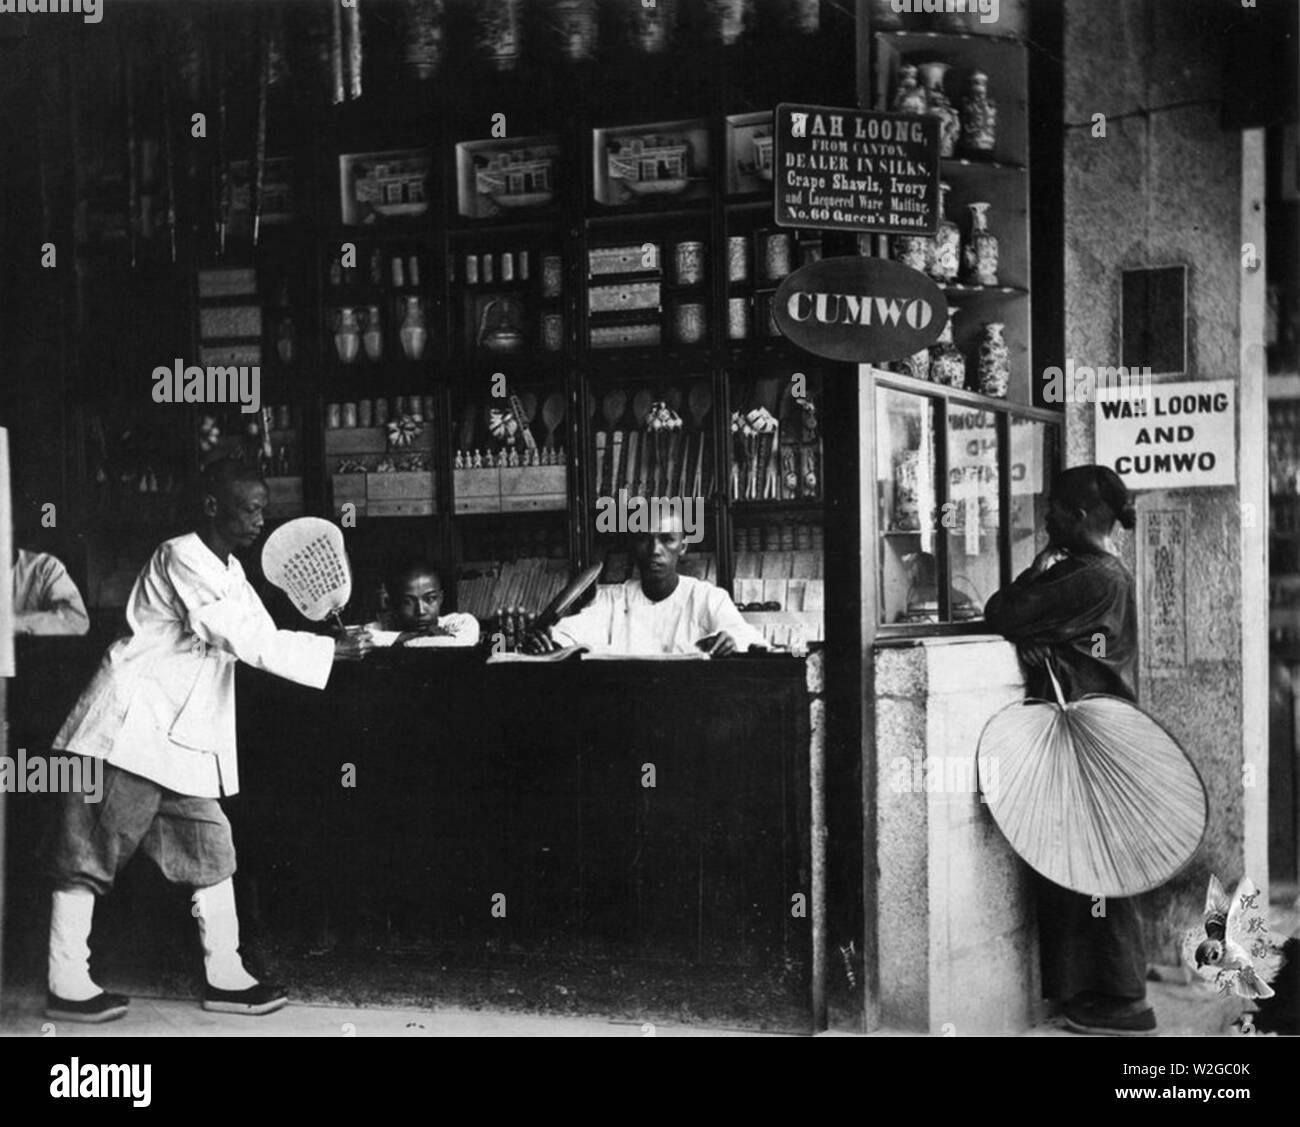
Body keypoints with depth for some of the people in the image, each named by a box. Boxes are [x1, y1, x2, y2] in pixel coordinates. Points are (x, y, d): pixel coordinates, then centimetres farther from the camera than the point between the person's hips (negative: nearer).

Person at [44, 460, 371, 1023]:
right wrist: (333, 651, -20)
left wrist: (337, 638, -7)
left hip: (183, 739, 9)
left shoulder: (230, 572, 15)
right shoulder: (181, 559, -15)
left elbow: (263, 637, 9)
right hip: (126, 729, -9)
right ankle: (67, 987, 7)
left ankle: (224, 977, 13)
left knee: (211, 850, 6)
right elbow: (247, 639, -21)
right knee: (86, 859, 0)